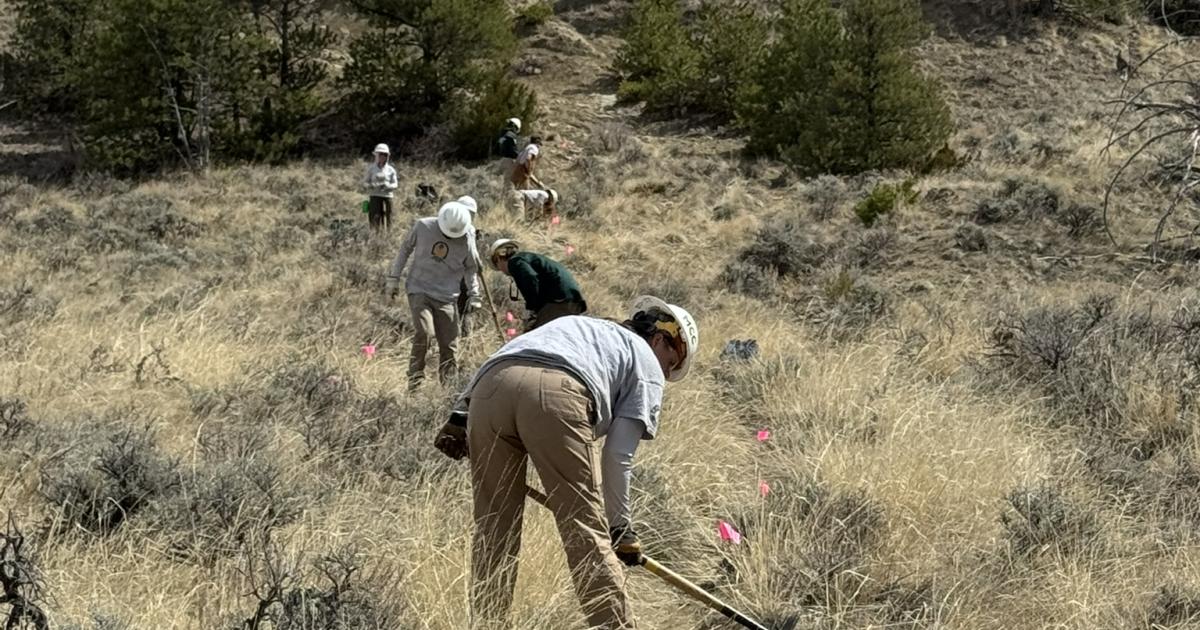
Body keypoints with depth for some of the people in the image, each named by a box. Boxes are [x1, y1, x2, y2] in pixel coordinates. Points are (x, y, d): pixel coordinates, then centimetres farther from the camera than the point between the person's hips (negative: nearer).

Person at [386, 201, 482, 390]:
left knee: (449, 345, -1)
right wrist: (393, 279, 8)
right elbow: (405, 250, 6)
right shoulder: (423, 227, -7)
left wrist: (474, 295, 7)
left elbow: (471, 268, 12)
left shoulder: (467, 240, -4)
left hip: (446, 297, 2)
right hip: (419, 290, -2)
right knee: (424, 332, -23)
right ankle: (415, 380, -11)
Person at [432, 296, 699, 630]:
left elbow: (497, 361, 30)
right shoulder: (647, 365, 27)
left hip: (489, 388, 5)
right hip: (557, 392, -5)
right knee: (586, 530, 4)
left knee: (493, 526, 14)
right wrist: (619, 524, 22)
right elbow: (618, 455, 15)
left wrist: (460, 414, 23)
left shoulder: (575, 325, 43)